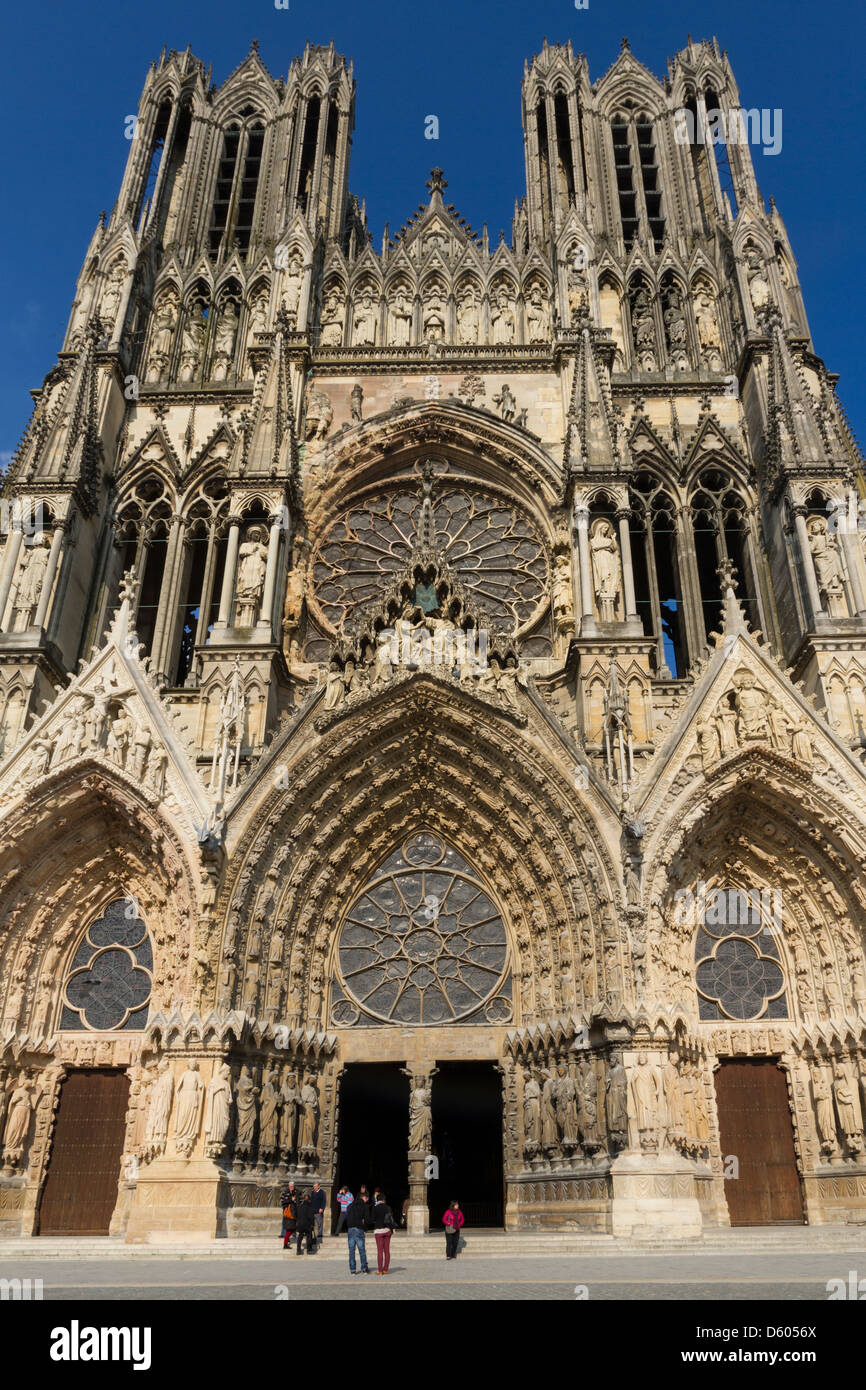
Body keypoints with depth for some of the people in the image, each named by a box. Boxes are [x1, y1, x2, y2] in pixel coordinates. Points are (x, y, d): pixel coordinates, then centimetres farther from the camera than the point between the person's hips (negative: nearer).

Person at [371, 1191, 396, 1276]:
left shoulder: (375, 1208, -7)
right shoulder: (388, 1207, 3)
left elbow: (372, 1220, -7)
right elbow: (392, 1219, 6)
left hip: (378, 1230, -4)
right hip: (387, 1230, 4)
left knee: (380, 1251, -2)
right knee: (387, 1250, 7)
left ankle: (380, 1270, -3)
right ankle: (386, 1269, 7)